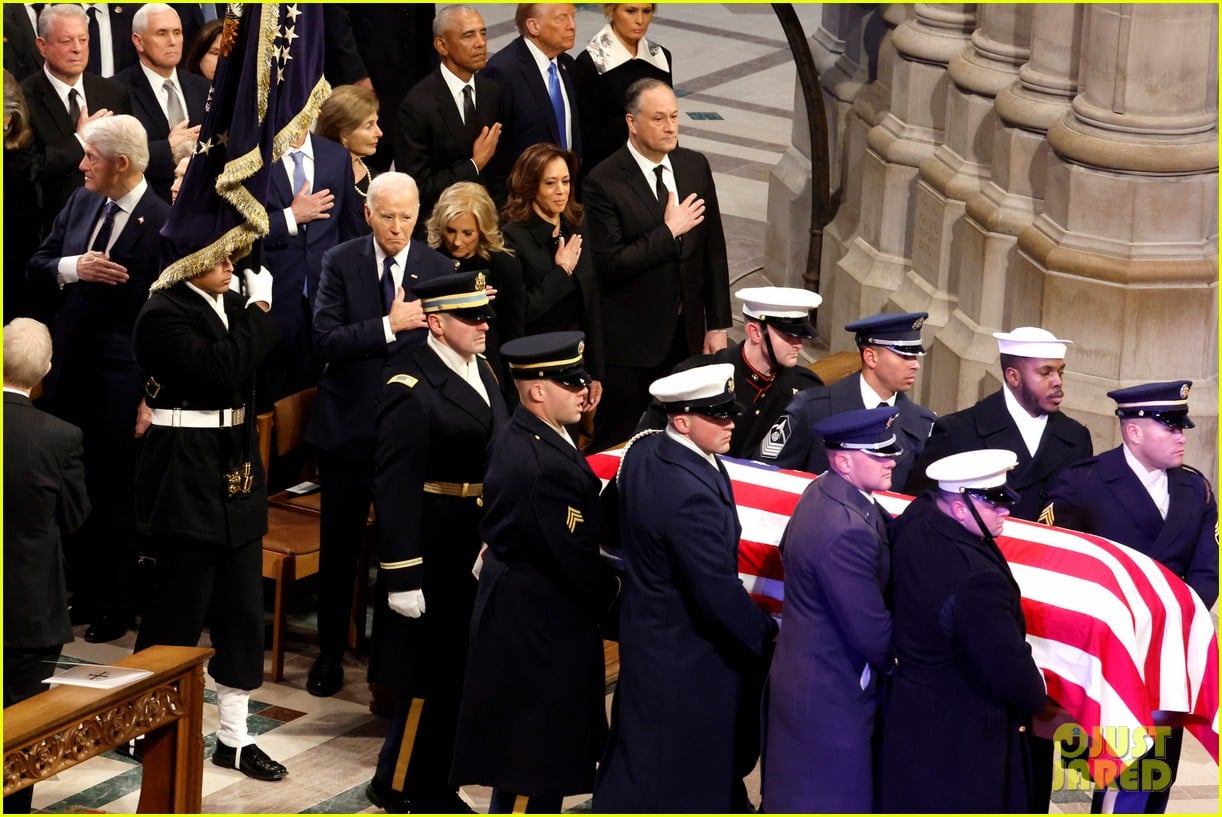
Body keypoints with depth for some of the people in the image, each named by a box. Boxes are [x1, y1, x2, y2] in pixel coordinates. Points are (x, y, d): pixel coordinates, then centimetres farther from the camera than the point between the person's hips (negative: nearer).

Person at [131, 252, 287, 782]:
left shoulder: (232, 306, 9)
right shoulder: (163, 315, -13)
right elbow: (221, 367, -26)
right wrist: (258, 309, -19)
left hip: (236, 476, 8)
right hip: (187, 480, -8)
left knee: (242, 610, 9)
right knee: (180, 609, 1)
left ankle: (233, 737, 16)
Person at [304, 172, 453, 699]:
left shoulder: (438, 269, 0)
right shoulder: (341, 263, -4)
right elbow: (326, 340, -15)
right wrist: (390, 325, -25)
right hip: (349, 425, 0)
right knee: (339, 546, 9)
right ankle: (331, 651, 22)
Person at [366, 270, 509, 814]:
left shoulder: (483, 374, 9)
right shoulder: (411, 391, -17)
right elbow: (395, 488, -19)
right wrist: (401, 576, -21)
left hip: (481, 552, 8)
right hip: (435, 558, -8)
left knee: (462, 669, 15)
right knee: (430, 672, 2)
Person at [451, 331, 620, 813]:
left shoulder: (519, 438, 5)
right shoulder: (547, 465, -28)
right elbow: (574, 556, -24)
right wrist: (611, 592, -4)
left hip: (517, 607, 11)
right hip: (541, 624, -11)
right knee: (535, 751, 2)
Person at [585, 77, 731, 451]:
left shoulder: (695, 167, 4)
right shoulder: (604, 182, -14)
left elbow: (713, 250, 9)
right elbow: (609, 265, -19)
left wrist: (717, 323, 7)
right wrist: (668, 232, -19)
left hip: (685, 333, 5)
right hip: (630, 340, -5)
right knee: (618, 446, 5)